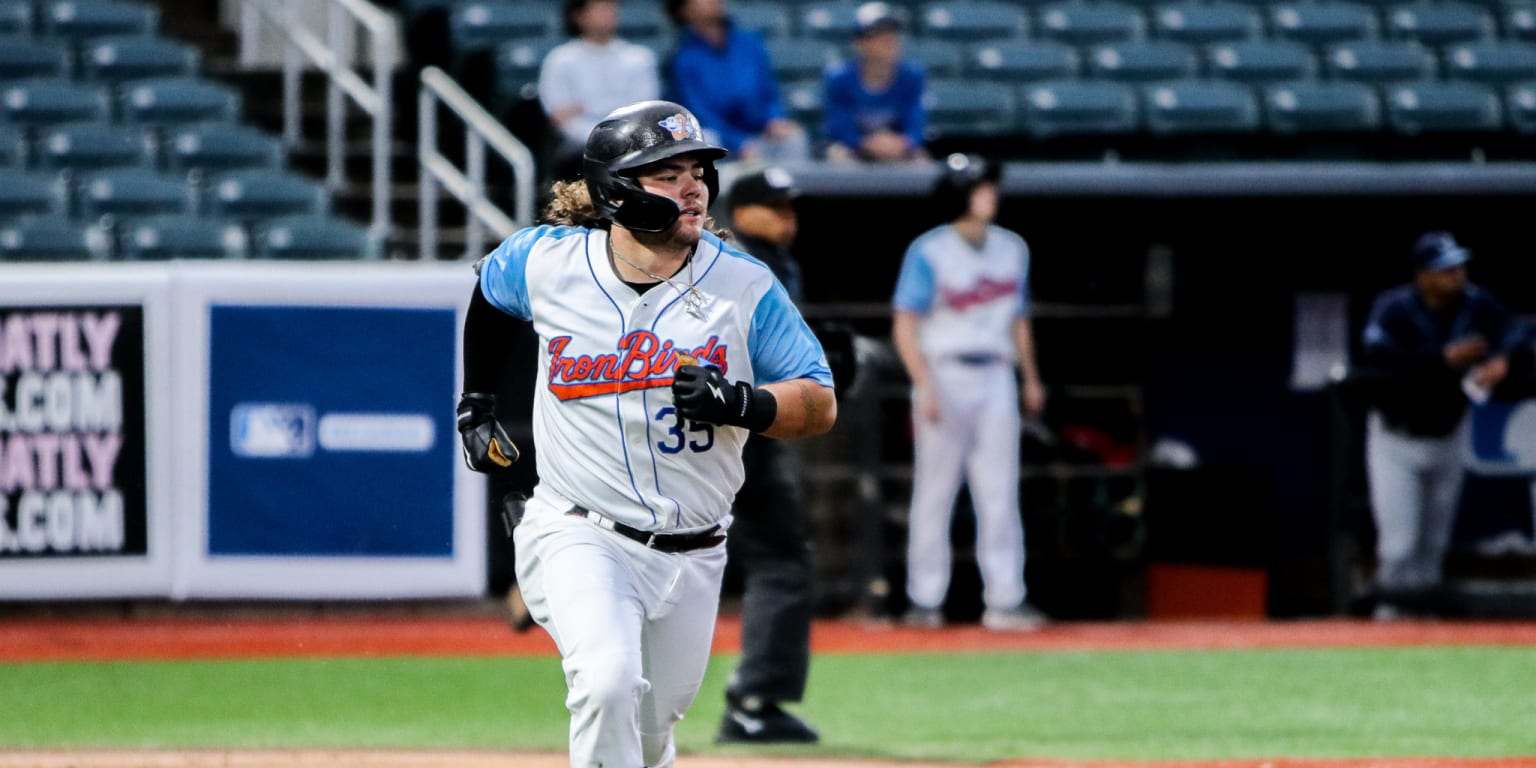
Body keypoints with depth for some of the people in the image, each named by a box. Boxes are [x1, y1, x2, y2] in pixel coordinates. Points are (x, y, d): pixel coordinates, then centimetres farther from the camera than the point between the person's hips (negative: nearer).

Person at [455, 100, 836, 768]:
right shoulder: (545, 261, -5)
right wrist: (476, 401, 19)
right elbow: (488, 292, 20)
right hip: (578, 536, -3)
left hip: (692, 557, 3)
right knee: (609, 683, -29)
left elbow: (820, 404, -3)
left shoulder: (744, 285, -6)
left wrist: (742, 404, -22)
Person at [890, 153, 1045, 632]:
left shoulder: (1011, 249, 12)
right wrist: (925, 386, -17)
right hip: (945, 374, -4)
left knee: (1000, 493, -1)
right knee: (935, 490, 0)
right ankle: (925, 601, 4)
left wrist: (1030, 378, 15)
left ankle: (1004, 600, -3)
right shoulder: (929, 252, -6)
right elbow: (905, 325, -9)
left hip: (996, 378, 4)